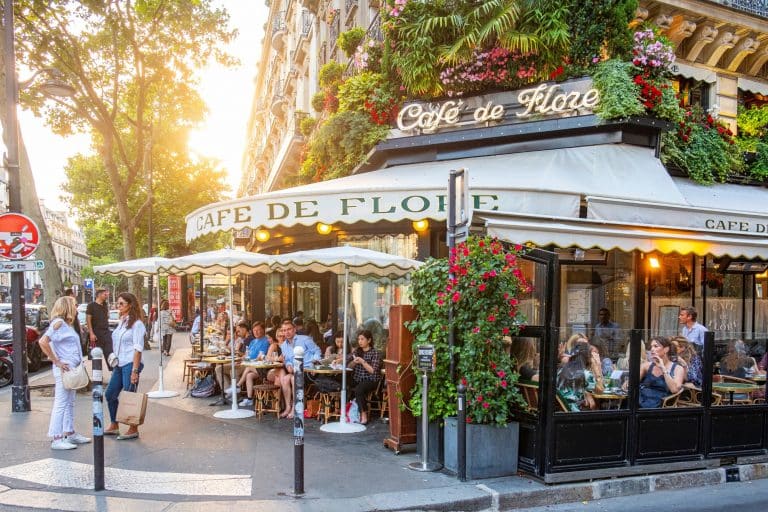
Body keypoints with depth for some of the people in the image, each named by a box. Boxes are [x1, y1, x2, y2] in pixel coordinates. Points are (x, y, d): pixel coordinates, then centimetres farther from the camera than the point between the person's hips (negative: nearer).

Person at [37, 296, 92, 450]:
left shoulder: (68, 324, 14)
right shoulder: (58, 323, -13)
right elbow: (43, 342, -24)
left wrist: (78, 365, 10)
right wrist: (57, 362, -20)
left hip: (72, 369, 9)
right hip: (64, 369, -9)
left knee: (70, 403, 16)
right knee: (61, 403, -4)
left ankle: (70, 433, 25)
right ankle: (56, 439, 0)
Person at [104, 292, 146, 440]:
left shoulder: (137, 323, -11)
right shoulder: (121, 321, 13)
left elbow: (138, 349, -15)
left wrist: (134, 371, -19)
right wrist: (114, 359, 14)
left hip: (130, 364, -9)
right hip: (119, 365, 9)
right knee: (110, 394, 15)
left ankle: (133, 429, 10)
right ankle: (114, 426, 29)